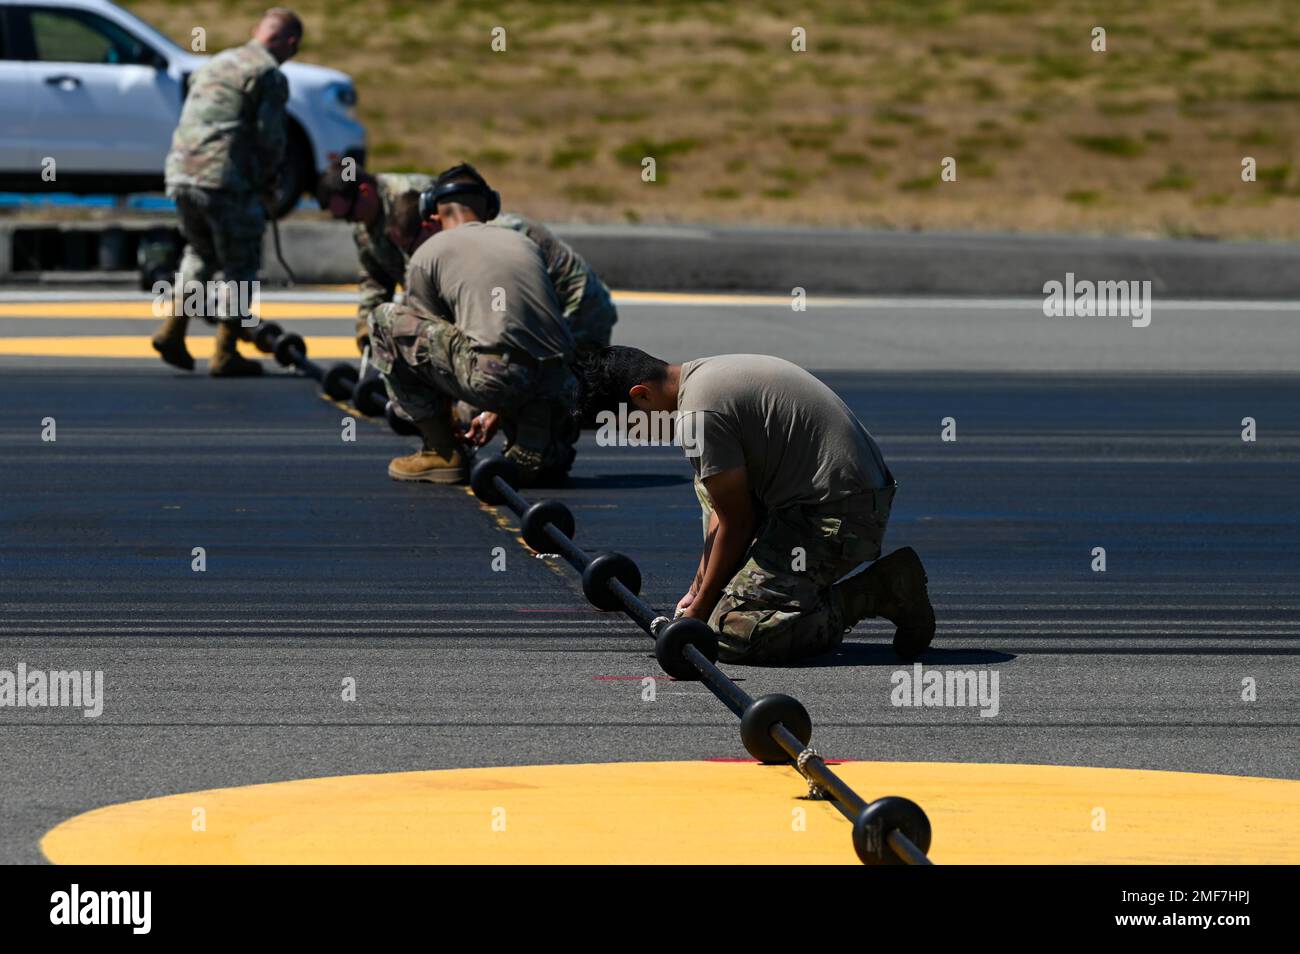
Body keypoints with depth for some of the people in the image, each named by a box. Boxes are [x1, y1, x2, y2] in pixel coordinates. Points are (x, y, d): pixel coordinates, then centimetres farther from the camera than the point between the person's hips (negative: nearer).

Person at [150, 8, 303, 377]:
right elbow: (270, 138, -11)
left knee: (200, 253, 26)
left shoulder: (212, 66, 20)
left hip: (181, 174, 7)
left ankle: (173, 329, 14)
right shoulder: (269, 75, -5)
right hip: (227, 183, -7)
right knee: (240, 266, 7)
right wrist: (267, 180, 9)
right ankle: (225, 353, 7)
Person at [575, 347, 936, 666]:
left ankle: (877, 592, -9)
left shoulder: (697, 416, -17)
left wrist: (701, 608, 1)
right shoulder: (706, 376, 16)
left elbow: (736, 522, -10)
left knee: (731, 634, -16)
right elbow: (725, 507, 23)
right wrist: (699, 587, 24)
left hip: (837, 517, -11)